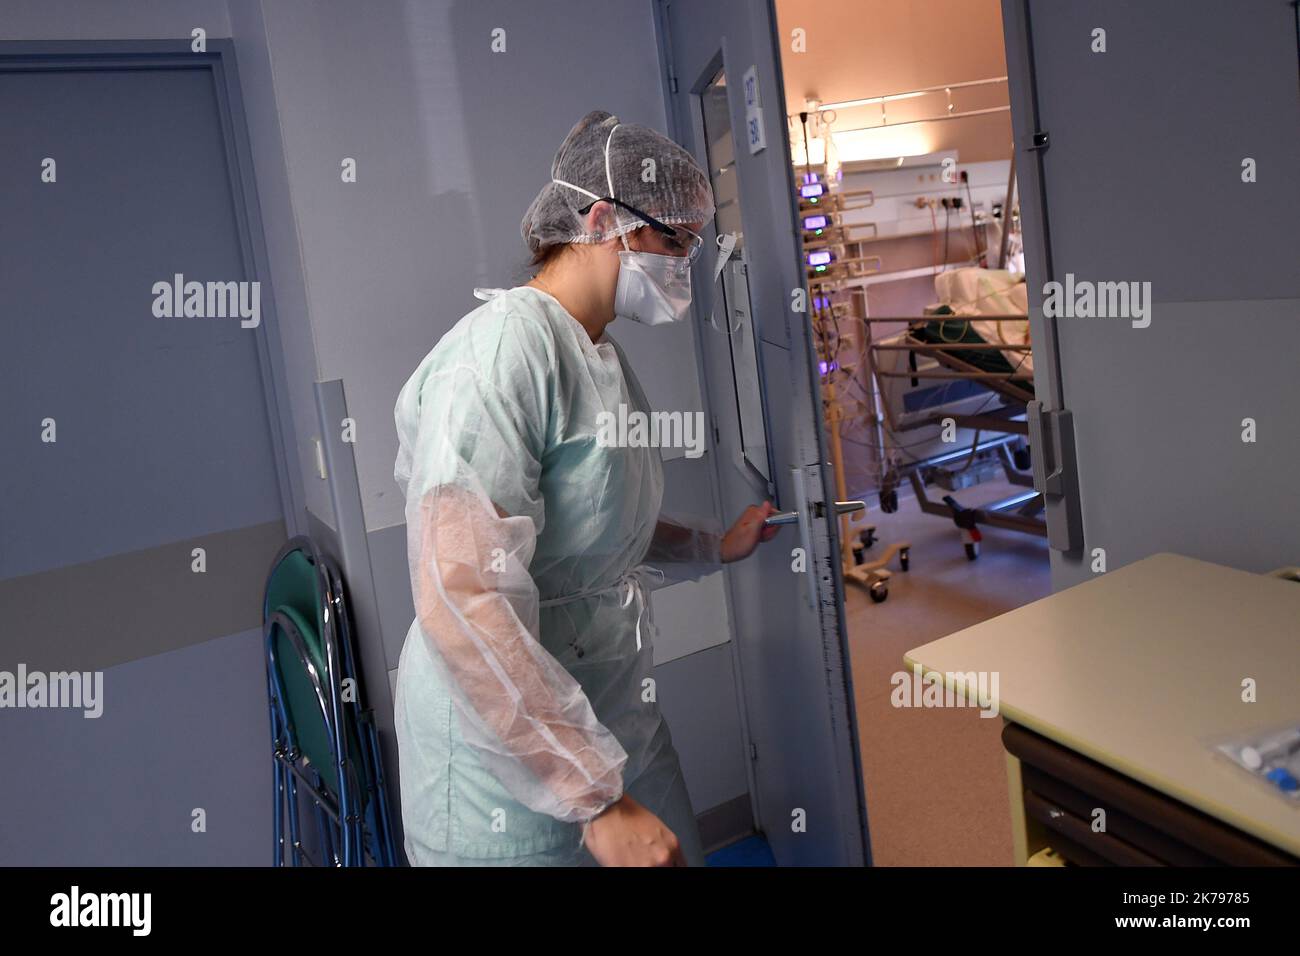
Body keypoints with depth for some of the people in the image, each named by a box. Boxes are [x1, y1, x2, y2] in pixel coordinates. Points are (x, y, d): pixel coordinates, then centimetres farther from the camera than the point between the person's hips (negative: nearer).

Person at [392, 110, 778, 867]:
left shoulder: (603, 358, 8)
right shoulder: (500, 353, -21)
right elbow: (464, 606, -29)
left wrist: (715, 547, 21)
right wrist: (597, 800, -26)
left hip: (618, 722, 8)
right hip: (511, 769, -8)